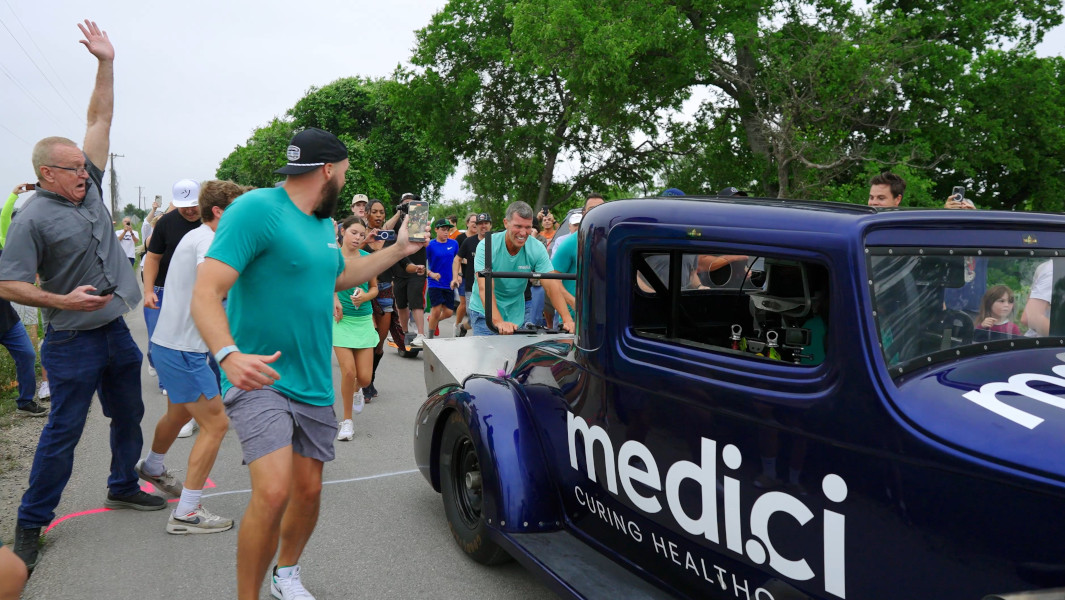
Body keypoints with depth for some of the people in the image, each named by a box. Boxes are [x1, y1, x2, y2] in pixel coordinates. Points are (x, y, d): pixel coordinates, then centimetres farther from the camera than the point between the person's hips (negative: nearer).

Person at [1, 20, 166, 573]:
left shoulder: (87, 189, 6)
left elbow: (100, 120, 7)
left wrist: (106, 63, 3)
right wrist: (64, 301, -24)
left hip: (116, 331, 7)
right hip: (73, 342, -7)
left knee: (128, 415, 17)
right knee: (63, 431, 0)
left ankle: (122, 486, 35)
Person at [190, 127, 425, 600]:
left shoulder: (324, 224, 12)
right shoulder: (257, 208, -15)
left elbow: (340, 275, 32)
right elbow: (206, 292, -22)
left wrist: (399, 249, 28)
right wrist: (228, 354, -39)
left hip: (314, 384, 8)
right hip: (258, 380, -8)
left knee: (308, 491, 12)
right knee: (273, 490, -21)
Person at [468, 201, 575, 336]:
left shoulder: (537, 249, -12)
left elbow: (552, 285, -18)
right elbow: (485, 288, -31)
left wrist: (567, 319, -32)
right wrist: (498, 322, -46)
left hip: (515, 314, 3)